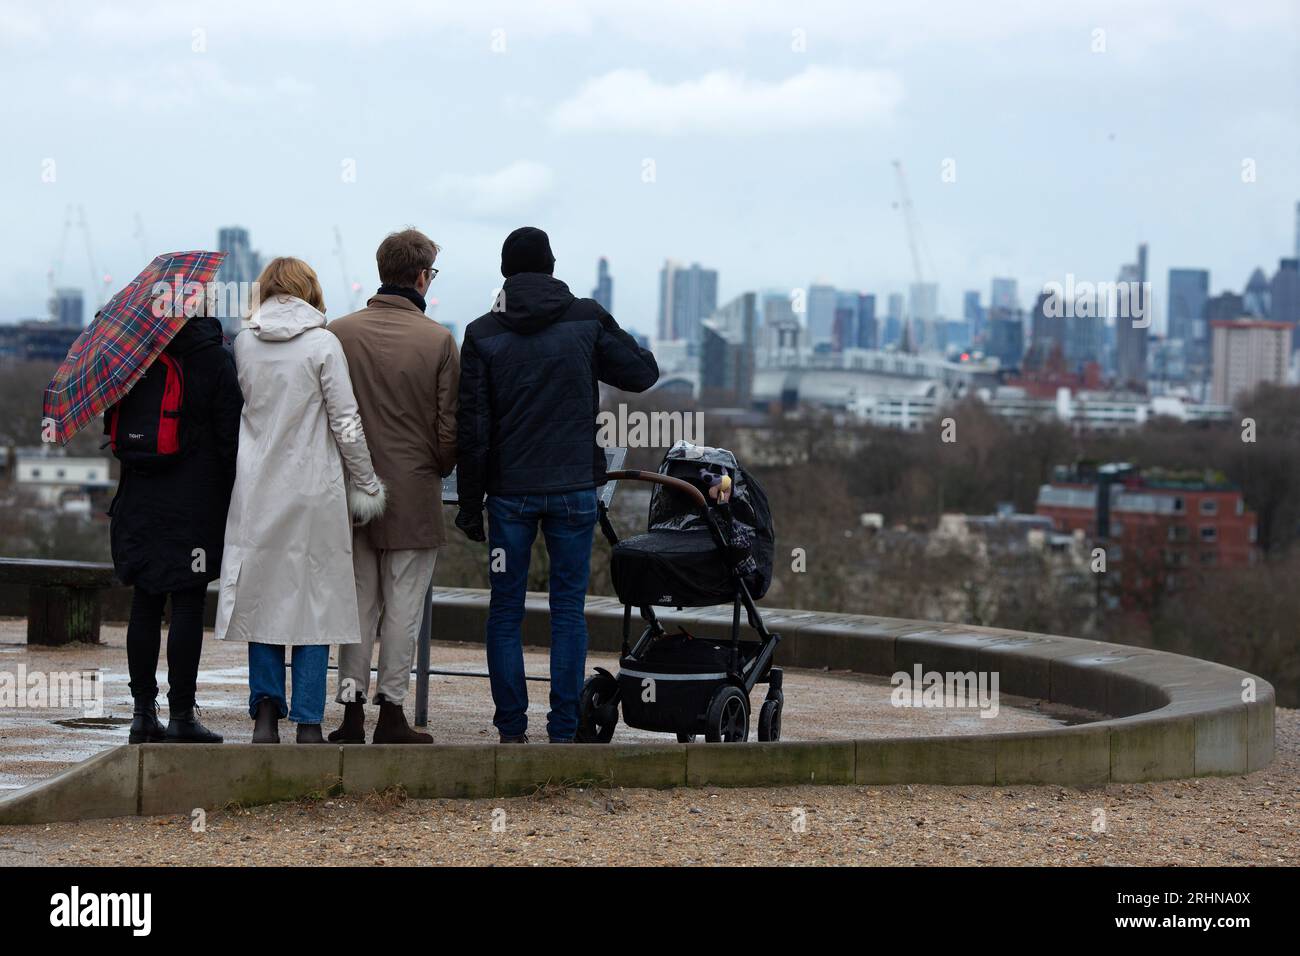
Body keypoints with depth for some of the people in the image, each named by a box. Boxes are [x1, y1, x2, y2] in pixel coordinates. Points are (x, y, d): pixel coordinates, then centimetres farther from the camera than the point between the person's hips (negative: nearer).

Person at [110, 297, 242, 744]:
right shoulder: (212, 356, -9)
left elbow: (112, 425, 10)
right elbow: (231, 432, -8)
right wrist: (239, 493, -1)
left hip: (139, 501, 5)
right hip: (196, 501, -4)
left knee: (145, 605, 9)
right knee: (187, 606, -1)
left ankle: (143, 712, 11)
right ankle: (182, 715, 0)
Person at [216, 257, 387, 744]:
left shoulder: (244, 343, 2)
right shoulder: (322, 344, -7)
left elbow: (237, 407, 11)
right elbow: (347, 423, -6)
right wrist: (366, 486, 5)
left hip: (256, 493, 3)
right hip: (314, 493, -3)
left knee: (263, 598, 10)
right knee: (314, 599, 3)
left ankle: (265, 709, 0)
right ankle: (308, 722, 2)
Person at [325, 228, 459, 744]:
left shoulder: (338, 333, -2)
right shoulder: (438, 340, -8)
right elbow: (450, 425, -5)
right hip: (414, 493, -2)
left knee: (357, 601, 9)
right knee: (403, 605, 4)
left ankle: (352, 707, 7)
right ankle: (391, 710, 4)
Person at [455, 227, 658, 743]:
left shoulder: (483, 333, -1)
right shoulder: (586, 319, -1)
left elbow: (472, 430, -2)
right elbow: (643, 372, 7)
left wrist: (470, 505, 3)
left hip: (509, 492, 0)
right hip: (574, 488, 0)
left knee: (506, 611, 7)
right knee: (568, 609, 5)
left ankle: (512, 727, 6)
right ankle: (564, 729, 2)